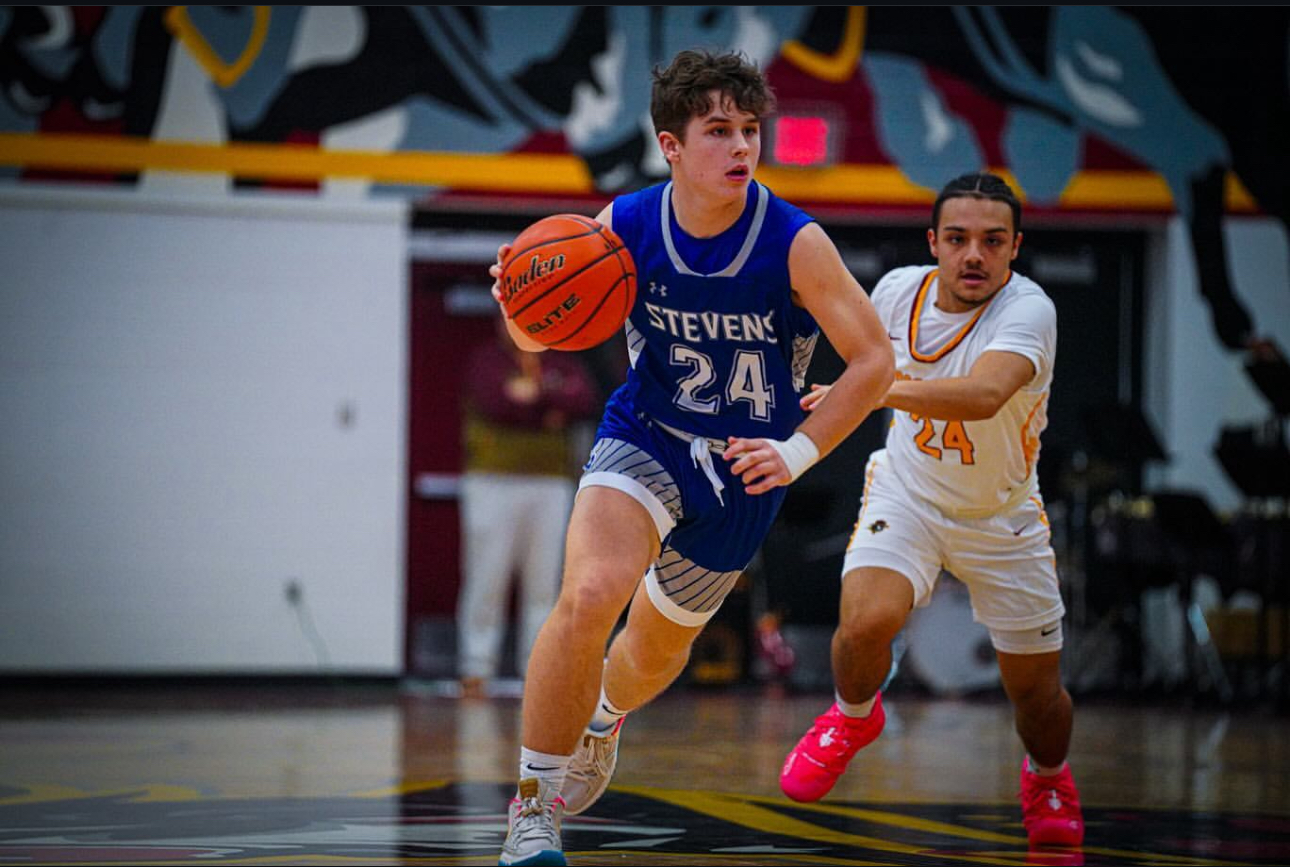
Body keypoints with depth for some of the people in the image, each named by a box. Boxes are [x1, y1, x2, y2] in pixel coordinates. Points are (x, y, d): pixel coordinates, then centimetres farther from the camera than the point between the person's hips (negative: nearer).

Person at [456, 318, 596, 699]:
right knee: (486, 579, -7)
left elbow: (584, 400, -3)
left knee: (543, 582, 1)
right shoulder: (485, 360, 4)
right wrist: (549, 405, -5)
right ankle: (475, 670, -3)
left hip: (550, 486, 4)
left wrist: (537, 388, -14)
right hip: (493, 481, -4)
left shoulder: (562, 364, 15)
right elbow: (496, 403, -14)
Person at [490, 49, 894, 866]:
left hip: (743, 465, 1)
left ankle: (603, 720, 59)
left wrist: (799, 451, -21)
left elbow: (875, 359, -12)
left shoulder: (796, 244, -21)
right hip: (645, 439, -1)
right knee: (590, 596, -30)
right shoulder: (622, 230, -16)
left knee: (660, 643, 20)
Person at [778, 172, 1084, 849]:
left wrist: (872, 391, -57)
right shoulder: (898, 291, -14)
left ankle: (1048, 779, 42)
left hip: (1003, 516, -2)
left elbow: (985, 394, -50)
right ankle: (853, 717, 7)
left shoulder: (1028, 311, -30)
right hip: (907, 494, 2)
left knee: (1037, 693, 6)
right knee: (866, 619, -27)